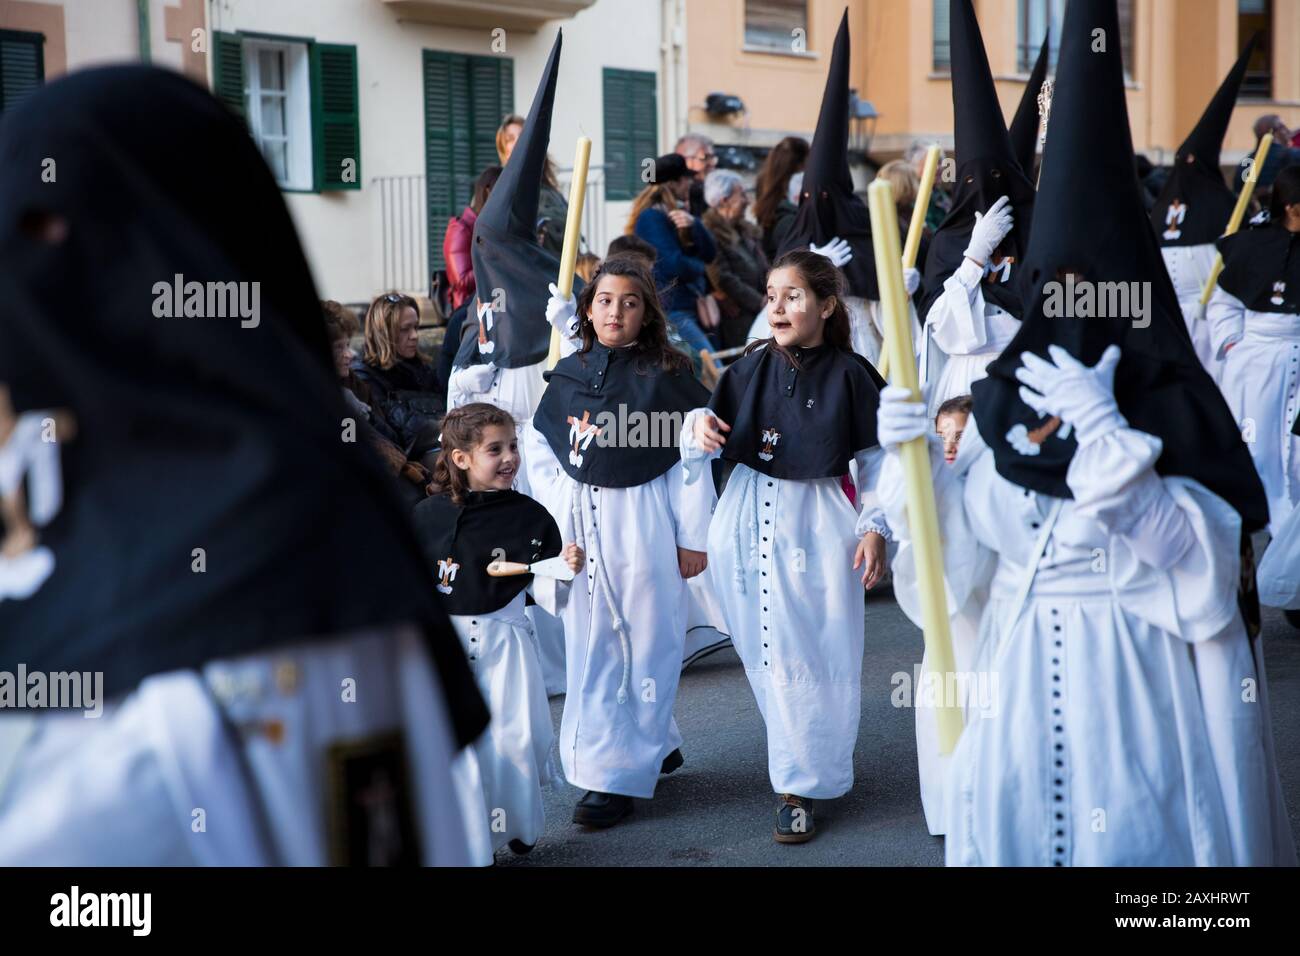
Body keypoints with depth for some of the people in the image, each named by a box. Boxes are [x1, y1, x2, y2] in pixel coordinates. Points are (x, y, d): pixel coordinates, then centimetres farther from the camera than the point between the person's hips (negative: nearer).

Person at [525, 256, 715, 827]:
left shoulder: (667, 374, -6)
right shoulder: (569, 373, 7)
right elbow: (538, 443, 17)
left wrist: (693, 537, -8)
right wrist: (555, 507, 6)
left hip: (645, 521, -4)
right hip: (580, 523, 5)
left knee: (648, 643, 0)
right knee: (591, 646, 8)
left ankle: (618, 774, 7)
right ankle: (654, 745, 25)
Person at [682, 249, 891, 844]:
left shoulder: (848, 373, -5)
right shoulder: (752, 367, 3)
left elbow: (874, 458, 1)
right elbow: (706, 441, 7)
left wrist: (874, 529, -4)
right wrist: (699, 426, -15)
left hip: (817, 524, -3)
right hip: (749, 524, 3)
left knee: (813, 655, 1)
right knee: (764, 652, 8)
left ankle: (802, 785, 15)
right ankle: (797, 762, 28)